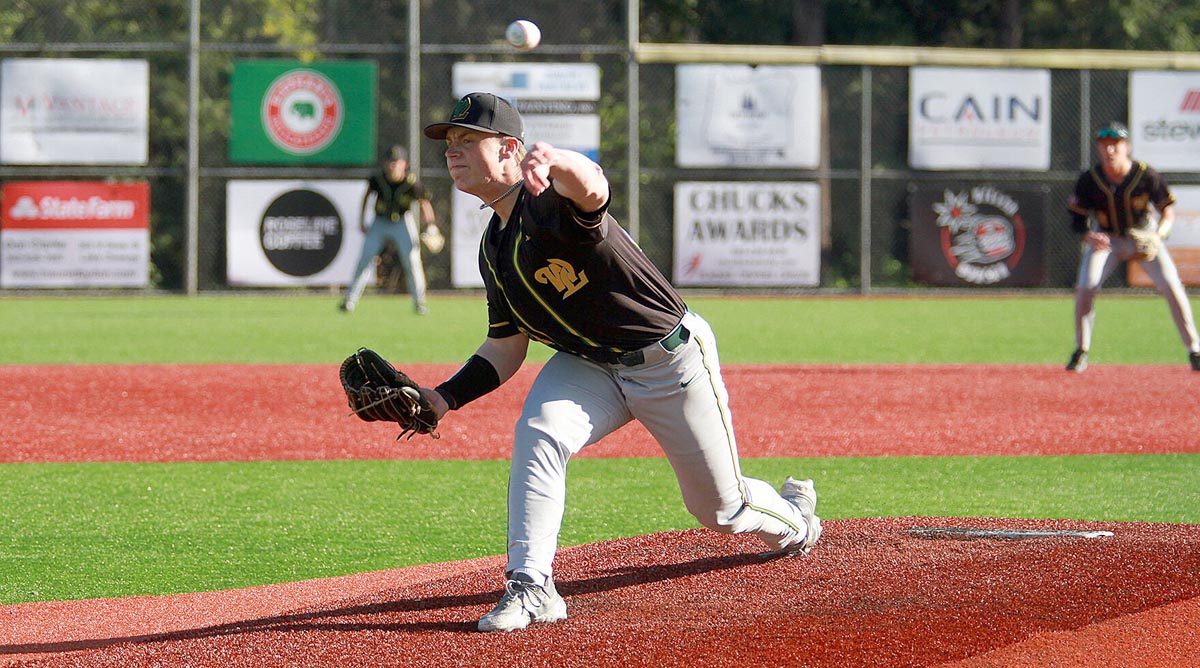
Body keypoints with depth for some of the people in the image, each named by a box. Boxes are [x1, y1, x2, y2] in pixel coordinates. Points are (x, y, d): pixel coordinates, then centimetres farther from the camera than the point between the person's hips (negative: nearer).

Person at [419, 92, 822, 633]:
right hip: (589, 365, 6)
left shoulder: (553, 201, -26)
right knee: (536, 435, -27)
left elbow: (592, 188, -53)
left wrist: (555, 161, -78)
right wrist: (443, 399, -4)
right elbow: (506, 350, 11)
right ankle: (529, 588, -27)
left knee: (720, 510, 9)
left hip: (672, 359, -6)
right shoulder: (494, 249, 2)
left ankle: (793, 516, 45)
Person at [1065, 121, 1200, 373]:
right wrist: (1088, 236, -32)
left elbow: (1168, 211, -12)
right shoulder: (1089, 180, -19)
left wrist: (1157, 236, -31)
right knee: (1085, 288, -16)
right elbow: (1077, 218, -9)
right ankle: (1081, 351, 2)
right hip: (1105, 239, 1)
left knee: (1172, 286, -15)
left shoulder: (1147, 176, -23)